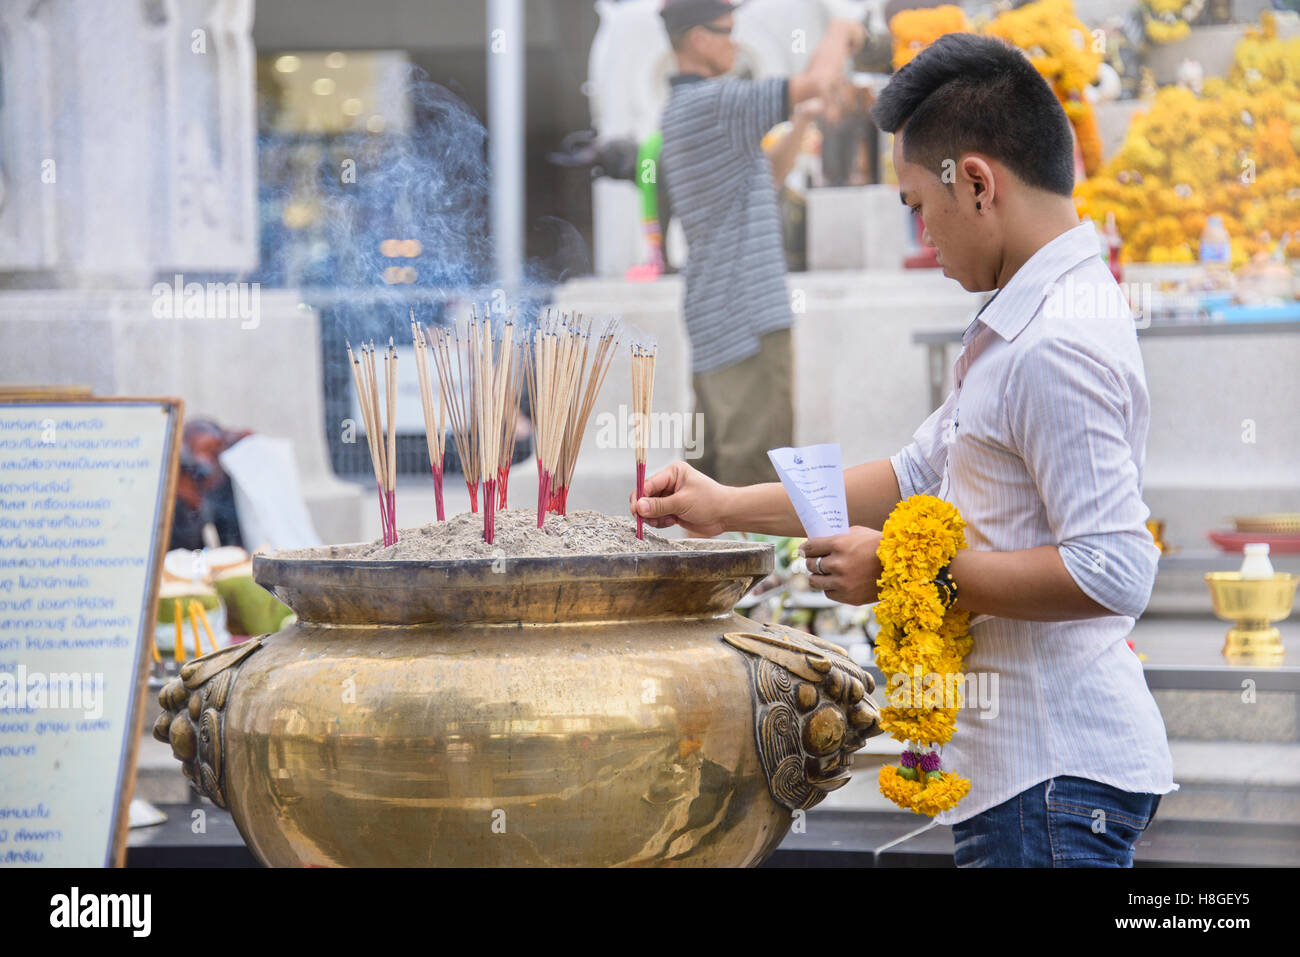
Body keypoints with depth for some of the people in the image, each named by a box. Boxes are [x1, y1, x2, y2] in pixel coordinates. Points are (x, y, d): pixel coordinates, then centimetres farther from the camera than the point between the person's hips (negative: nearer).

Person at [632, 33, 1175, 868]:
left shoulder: (1056, 347, -19)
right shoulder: (1026, 327, 15)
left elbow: (1114, 570, -25)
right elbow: (917, 477, 24)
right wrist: (729, 508, 22)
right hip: (1017, 764, 10)